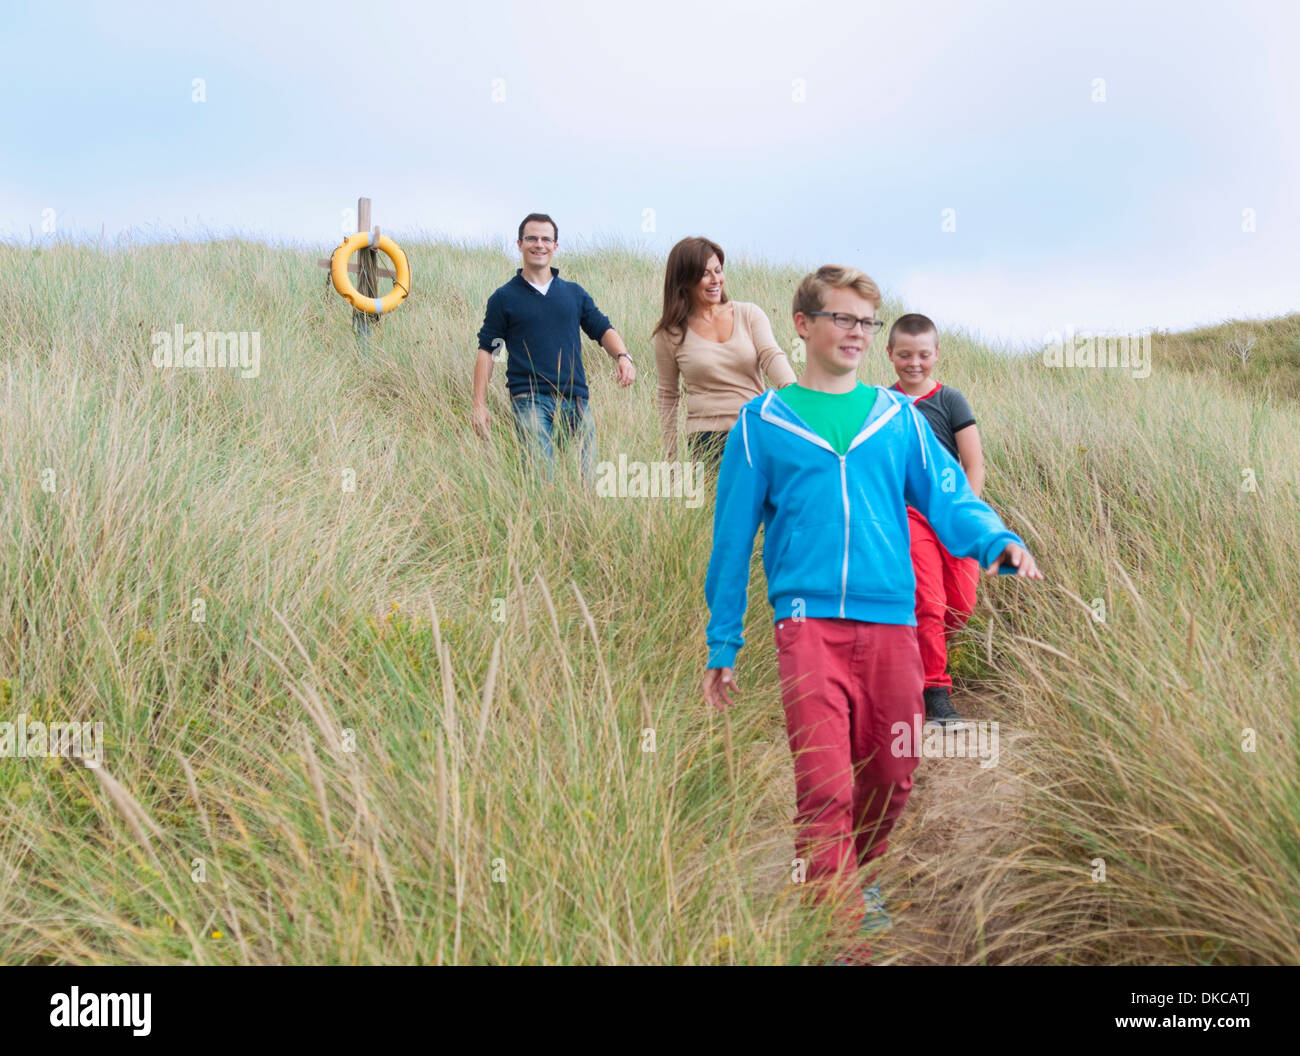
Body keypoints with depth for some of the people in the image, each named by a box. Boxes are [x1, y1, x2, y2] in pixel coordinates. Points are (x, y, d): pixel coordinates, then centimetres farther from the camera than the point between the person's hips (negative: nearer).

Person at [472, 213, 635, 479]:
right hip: (529, 399, -3)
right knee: (541, 479, -17)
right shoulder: (505, 297, 8)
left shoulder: (574, 293, 18)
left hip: (575, 398, 3)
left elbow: (602, 329, 17)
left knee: (588, 473, -1)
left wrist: (622, 356, -5)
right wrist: (479, 405, 0)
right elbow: (486, 350, 8)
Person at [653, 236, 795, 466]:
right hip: (707, 436, -2)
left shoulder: (749, 314, 11)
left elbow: (772, 356, -3)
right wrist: (671, 455, 11)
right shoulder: (671, 334, 7)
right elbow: (668, 396, 14)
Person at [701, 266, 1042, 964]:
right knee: (825, 785, -14)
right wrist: (721, 647, 8)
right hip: (809, 621, -3)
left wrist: (999, 541, -16)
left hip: (892, 623, 3)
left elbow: (948, 498, 7)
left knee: (890, 778, 9)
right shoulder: (763, 423, 6)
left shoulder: (898, 418, 13)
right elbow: (732, 538, 9)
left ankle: (858, 875, 38)